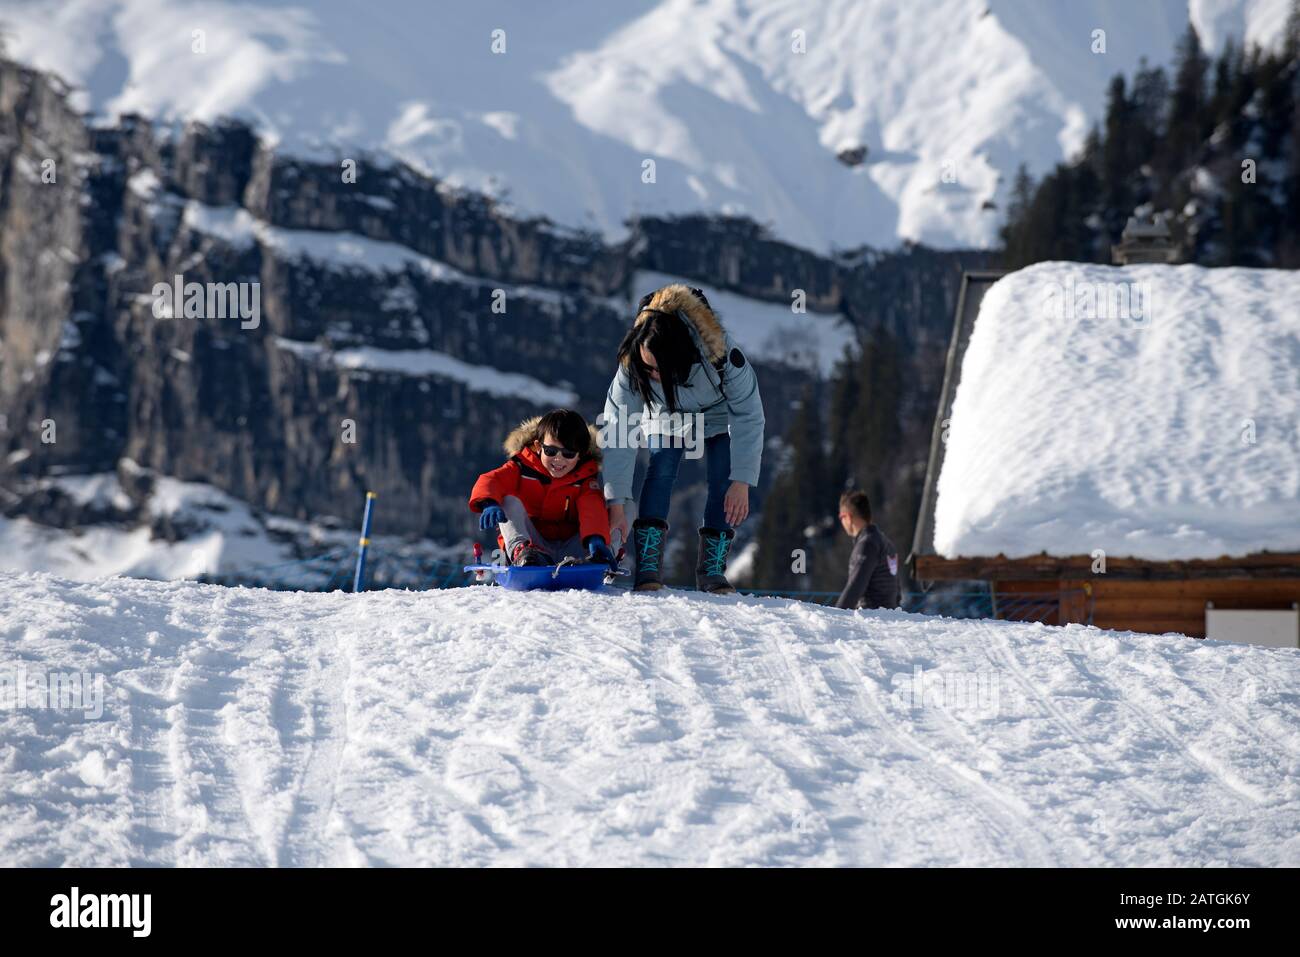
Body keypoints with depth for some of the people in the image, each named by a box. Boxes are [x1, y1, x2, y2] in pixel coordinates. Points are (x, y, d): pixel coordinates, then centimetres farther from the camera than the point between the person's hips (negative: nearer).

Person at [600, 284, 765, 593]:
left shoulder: (722, 355, -42)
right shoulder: (632, 367, -36)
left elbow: (748, 417, -33)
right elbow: (617, 429, -32)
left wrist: (742, 481, -36)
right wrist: (616, 501, -34)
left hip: (719, 413, -1)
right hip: (666, 415, 1)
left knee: (723, 481, -17)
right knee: (661, 468, -21)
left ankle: (712, 568, -11)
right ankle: (647, 566, -25)